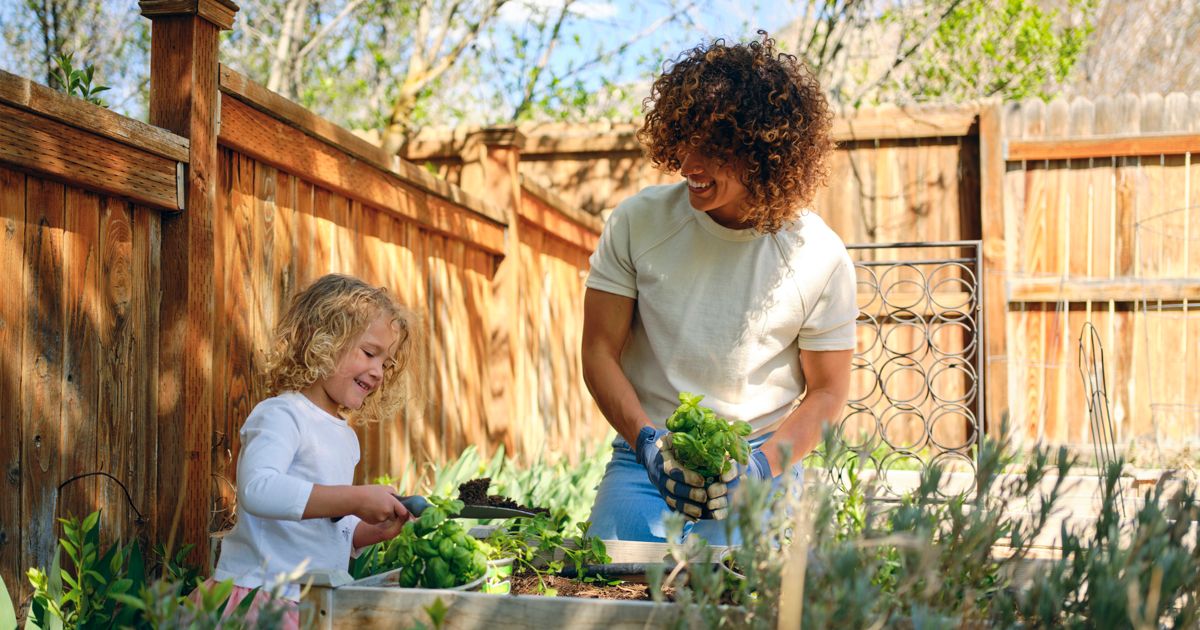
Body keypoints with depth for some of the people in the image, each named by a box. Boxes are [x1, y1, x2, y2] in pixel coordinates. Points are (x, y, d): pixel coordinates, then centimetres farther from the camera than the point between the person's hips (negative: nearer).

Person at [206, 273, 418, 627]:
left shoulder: (346, 437, 16)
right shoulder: (282, 415, -10)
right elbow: (257, 490, -29)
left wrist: (374, 530, 5)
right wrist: (356, 499, -27)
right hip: (260, 595, -8)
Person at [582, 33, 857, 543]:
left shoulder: (820, 258, -7)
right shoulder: (637, 223, -3)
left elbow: (826, 392, 2)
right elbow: (599, 352, 0)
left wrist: (760, 466, -15)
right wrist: (649, 443, -15)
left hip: (766, 462, 0)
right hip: (645, 457, 1)